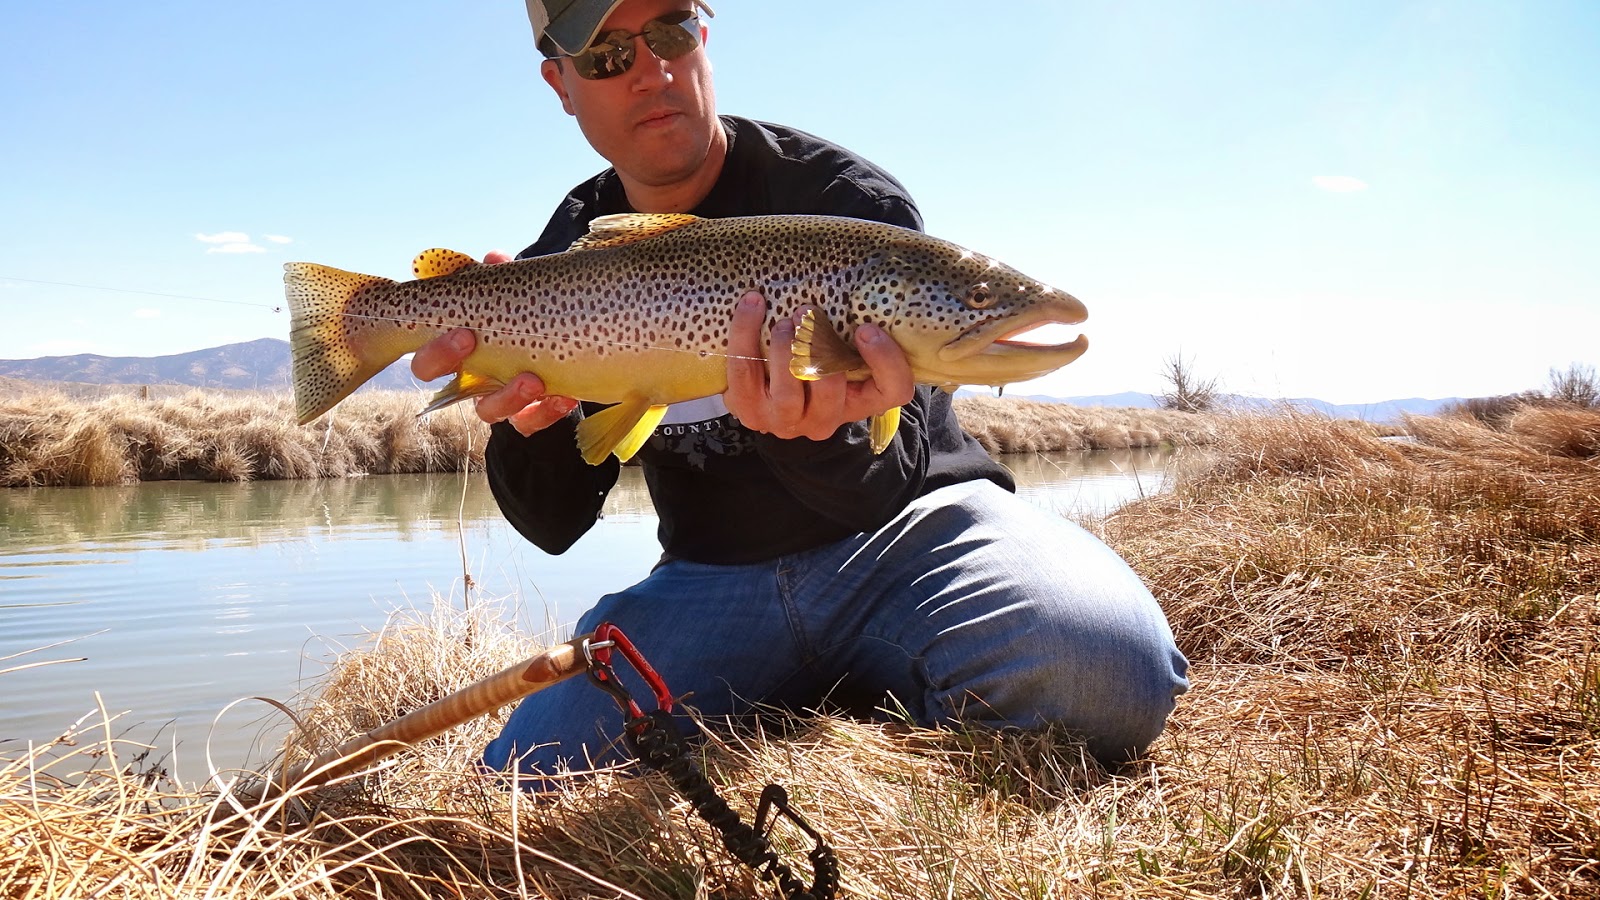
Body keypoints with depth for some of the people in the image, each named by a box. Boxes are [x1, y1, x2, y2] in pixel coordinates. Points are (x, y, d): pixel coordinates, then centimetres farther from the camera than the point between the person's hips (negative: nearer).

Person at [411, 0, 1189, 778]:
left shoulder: (851, 203, -11)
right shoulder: (562, 266, 1)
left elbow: (889, 483, -15)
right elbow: (555, 526, 1)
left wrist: (814, 432, -39)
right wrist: (530, 426, -22)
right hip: (712, 581, 4)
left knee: (1105, 659, -33)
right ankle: (784, 712, 4)